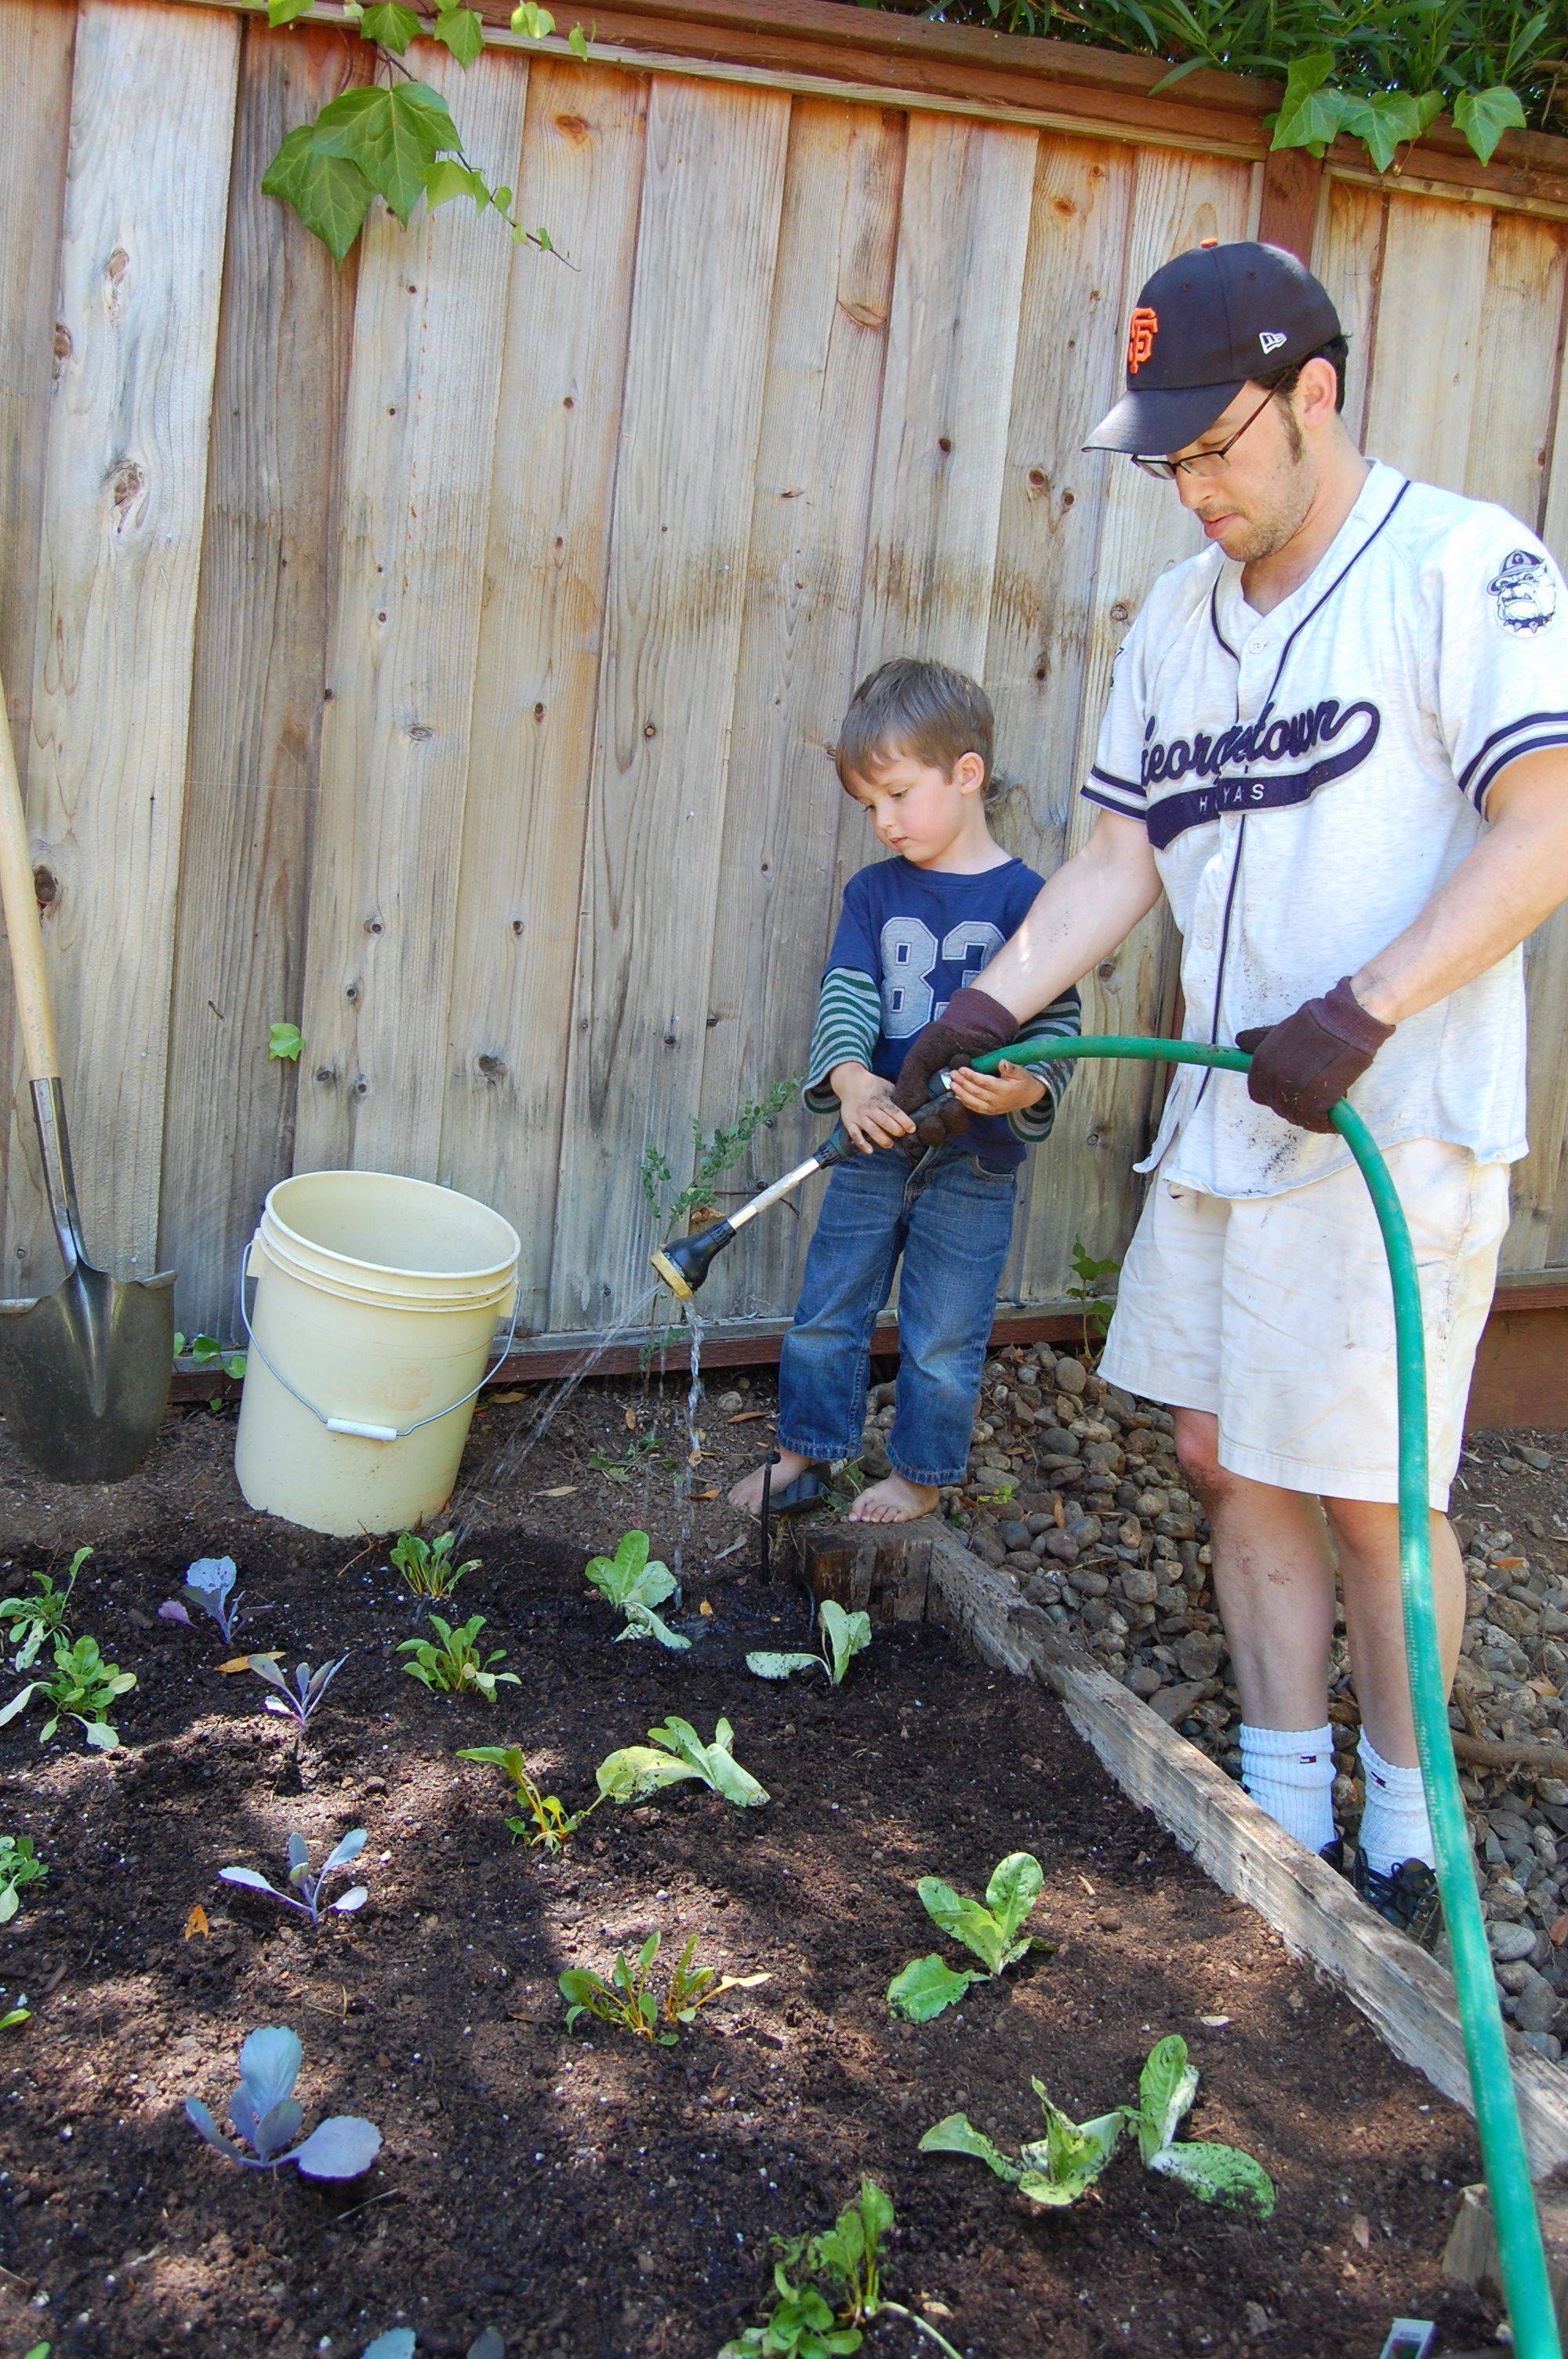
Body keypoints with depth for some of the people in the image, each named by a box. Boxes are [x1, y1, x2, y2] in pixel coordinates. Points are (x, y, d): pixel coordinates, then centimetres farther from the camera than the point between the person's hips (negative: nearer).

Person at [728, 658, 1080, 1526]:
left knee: (943, 1336, 8)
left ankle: (919, 1474, 26)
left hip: (974, 1158, -4)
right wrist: (849, 1077, -27)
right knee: (826, 1309, 12)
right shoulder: (873, 892, 3)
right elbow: (845, 996, -6)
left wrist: (1027, 1088, -31)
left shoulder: (1023, 899, -8)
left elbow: (1057, 1019, -9)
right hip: (875, 1142, 4)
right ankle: (804, 1453, 29)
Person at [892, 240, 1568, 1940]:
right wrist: (990, 1005, 3)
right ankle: (1284, 1823, 25)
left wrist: (1363, 1009, -24)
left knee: (1367, 1494, 0)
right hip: (1220, 1119, 7)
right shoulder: (1178, 615, 14)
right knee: (1227, 1462, 10)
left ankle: (1406, 1832, 21)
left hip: (1398, 1129, -7)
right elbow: (1122, 857, 15)